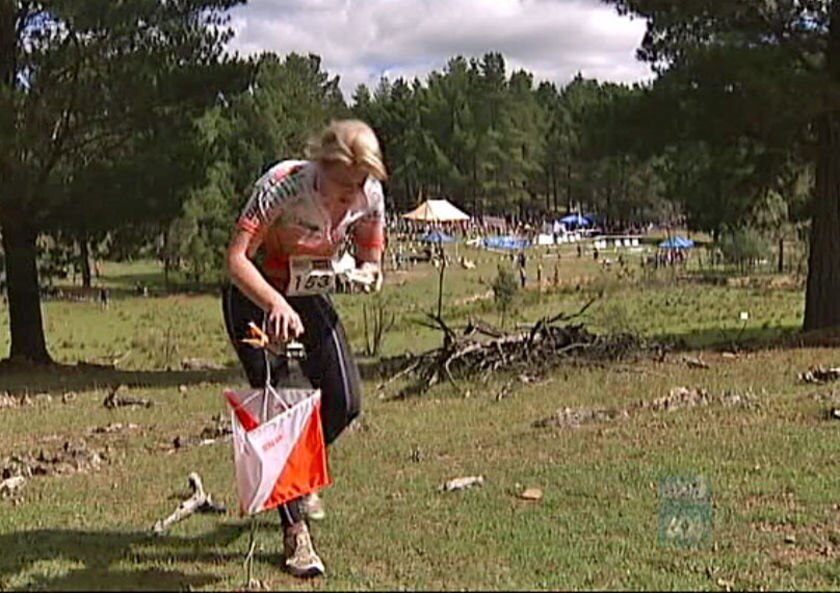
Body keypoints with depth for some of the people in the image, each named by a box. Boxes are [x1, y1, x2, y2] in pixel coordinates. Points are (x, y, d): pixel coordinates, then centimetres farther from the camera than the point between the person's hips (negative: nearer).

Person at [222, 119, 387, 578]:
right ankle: (295, 532, -2)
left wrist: (366, 272, -26)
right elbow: (236, 259, -34)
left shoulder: (369, 196, -16)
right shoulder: (282, 185, -31)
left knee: (345, 402, -5)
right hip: (255, 297, -5)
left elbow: (371, 257, -1)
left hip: (309, 297, 5)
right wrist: (276, 305, -50)